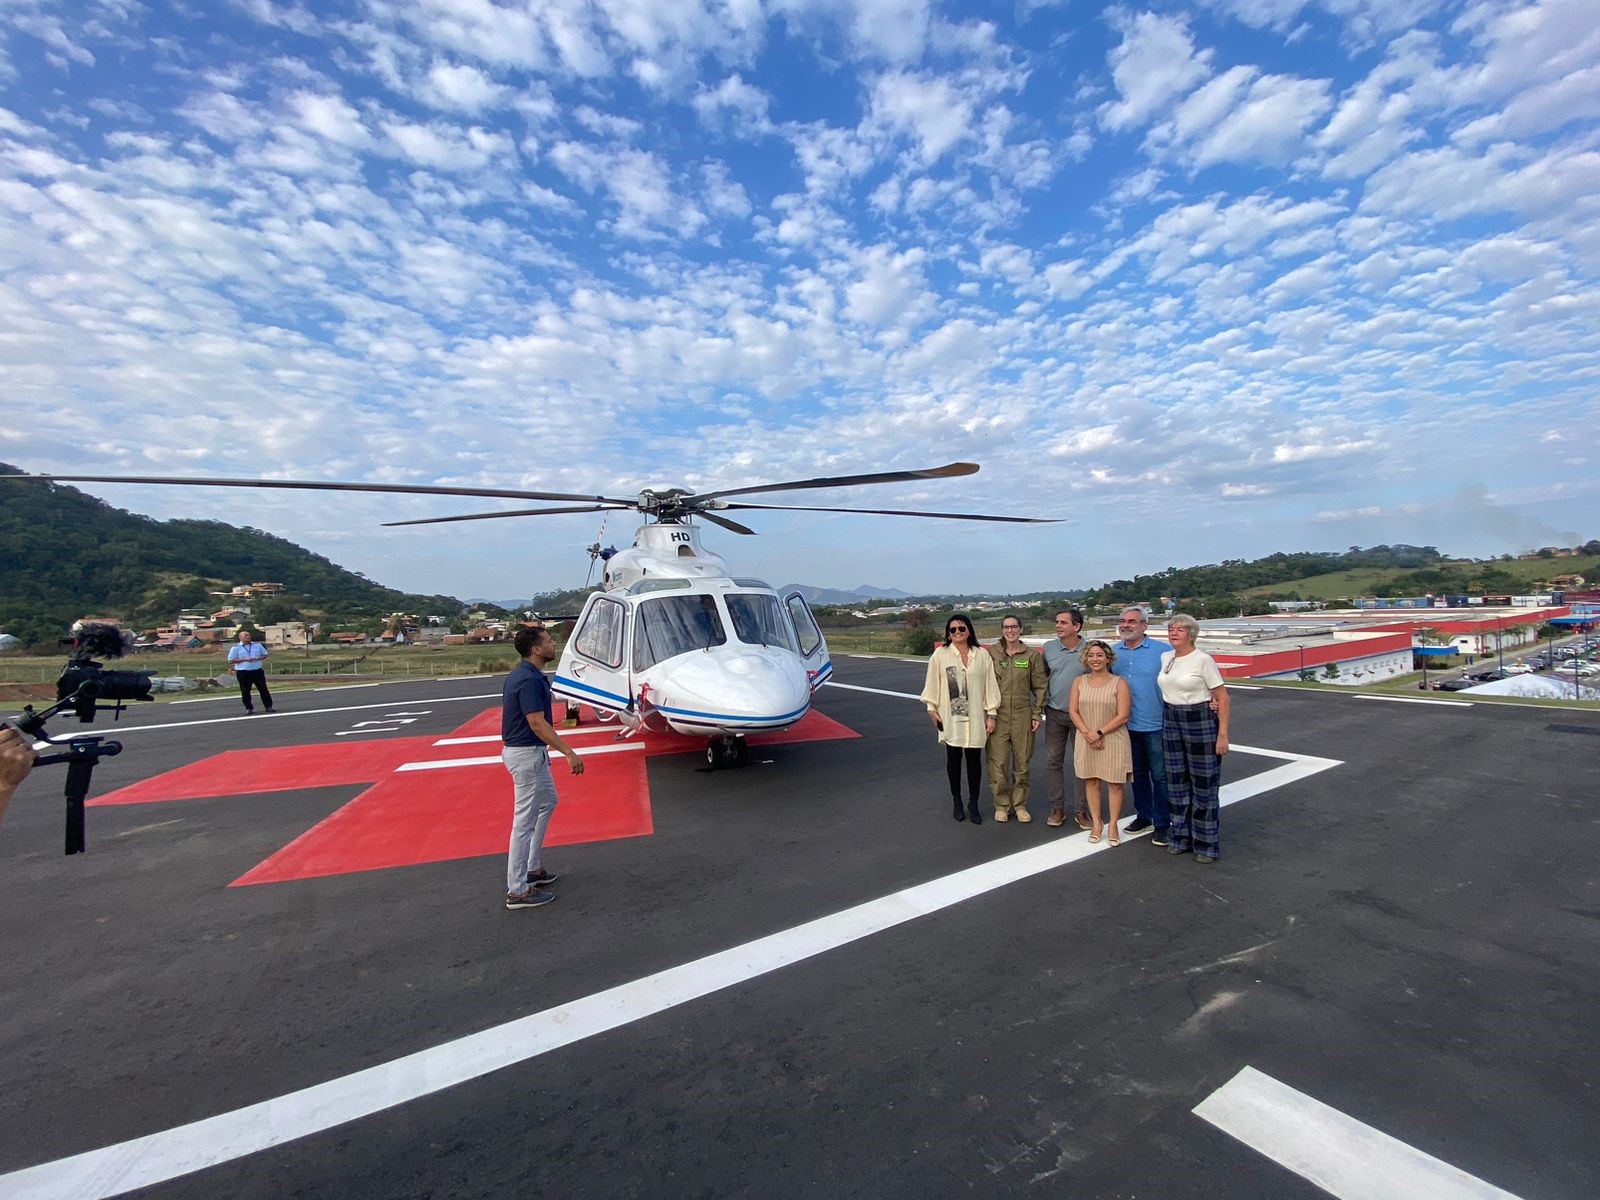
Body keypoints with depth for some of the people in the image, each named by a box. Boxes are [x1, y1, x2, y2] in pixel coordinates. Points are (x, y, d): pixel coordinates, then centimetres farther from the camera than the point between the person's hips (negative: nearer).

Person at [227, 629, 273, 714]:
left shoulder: (257, 645, 9)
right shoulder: (235, 648, 1)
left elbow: (265, 655, 16)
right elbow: (230, 661, -2)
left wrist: (258, 659, -5)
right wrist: (244, 660, -15)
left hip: (257, 671, 2)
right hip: (243, 672, -2)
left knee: (263, 689, 1)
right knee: (245, 692, 2)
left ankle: (268, 706, 5)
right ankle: (249, 708, 13)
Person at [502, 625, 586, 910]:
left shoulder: (523, 674, 8)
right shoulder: (529, 680, -23)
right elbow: (538, 724, -27)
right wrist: (569, 752, -28)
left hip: (530, 751, 11)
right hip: (526, 754, -11)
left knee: (548, 802, 24)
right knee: (525, 821, -1)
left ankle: (533, 868, 33)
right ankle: (518, 890, 10)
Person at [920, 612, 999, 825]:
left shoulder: (982, 655, -1)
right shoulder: (940, 654, -5)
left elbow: (990, 685, 0)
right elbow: (933, 683, 0)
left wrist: (991, 714, -1)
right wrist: (932, 708, -1)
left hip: (975, 718, 1)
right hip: (950, 717, -1)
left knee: (974, 759, 6)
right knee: (954, 758, 9)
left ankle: (973, 803, 22)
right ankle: (956, 802, 25)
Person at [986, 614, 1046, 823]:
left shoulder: (1032, 655, 2)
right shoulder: (992, 654, 1)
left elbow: (1039, 686, 5)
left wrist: (1037, 714, 1)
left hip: (1023, 714, 1)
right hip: (997, 714, 0)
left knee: (1022, 762, 8)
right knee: (998, 762, 0)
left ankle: (1020, 804, 23)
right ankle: (1001, 804, 15)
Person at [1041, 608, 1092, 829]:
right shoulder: (1049, 648, -1)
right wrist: (1041, 703, 7)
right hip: (1054, 714, 3)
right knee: (1054, 761, 8)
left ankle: (1080, 810, 20)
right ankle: (1057, 808, 20)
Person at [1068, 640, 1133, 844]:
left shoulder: (1119, 683, -5)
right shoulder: (1079, 682, 4)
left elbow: (1123, 716, -10)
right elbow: (1073, 711, 1)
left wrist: (1099, 732, -14)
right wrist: (1087, 733, -11)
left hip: (1113, 740, -2)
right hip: (1086, 741, 3)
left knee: (1114, 783, 3)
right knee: (1091, 781, 8)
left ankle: (1112, 826, 16)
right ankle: (1096, 823, 20)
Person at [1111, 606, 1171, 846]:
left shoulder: (1163, 651, -10)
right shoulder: (1113, 653, 4)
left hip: (1156, 725, -4)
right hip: (1128, 725, 5)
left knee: (1160, 776, 5)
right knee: (1137, 773, 17)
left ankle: (1162, 824, 18)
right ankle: (1143, 815, 33)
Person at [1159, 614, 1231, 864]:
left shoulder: (1203, 660, -13)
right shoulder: (1165, 657, 5)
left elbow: (1223, 697, -11)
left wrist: (1223, 734, -14)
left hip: (1201, 722, -6)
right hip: (1171, 722, 6)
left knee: (1203, 782, 3)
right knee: (1177, 780, 12)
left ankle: (1207, 843, 16)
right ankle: (1182, 837, 25)